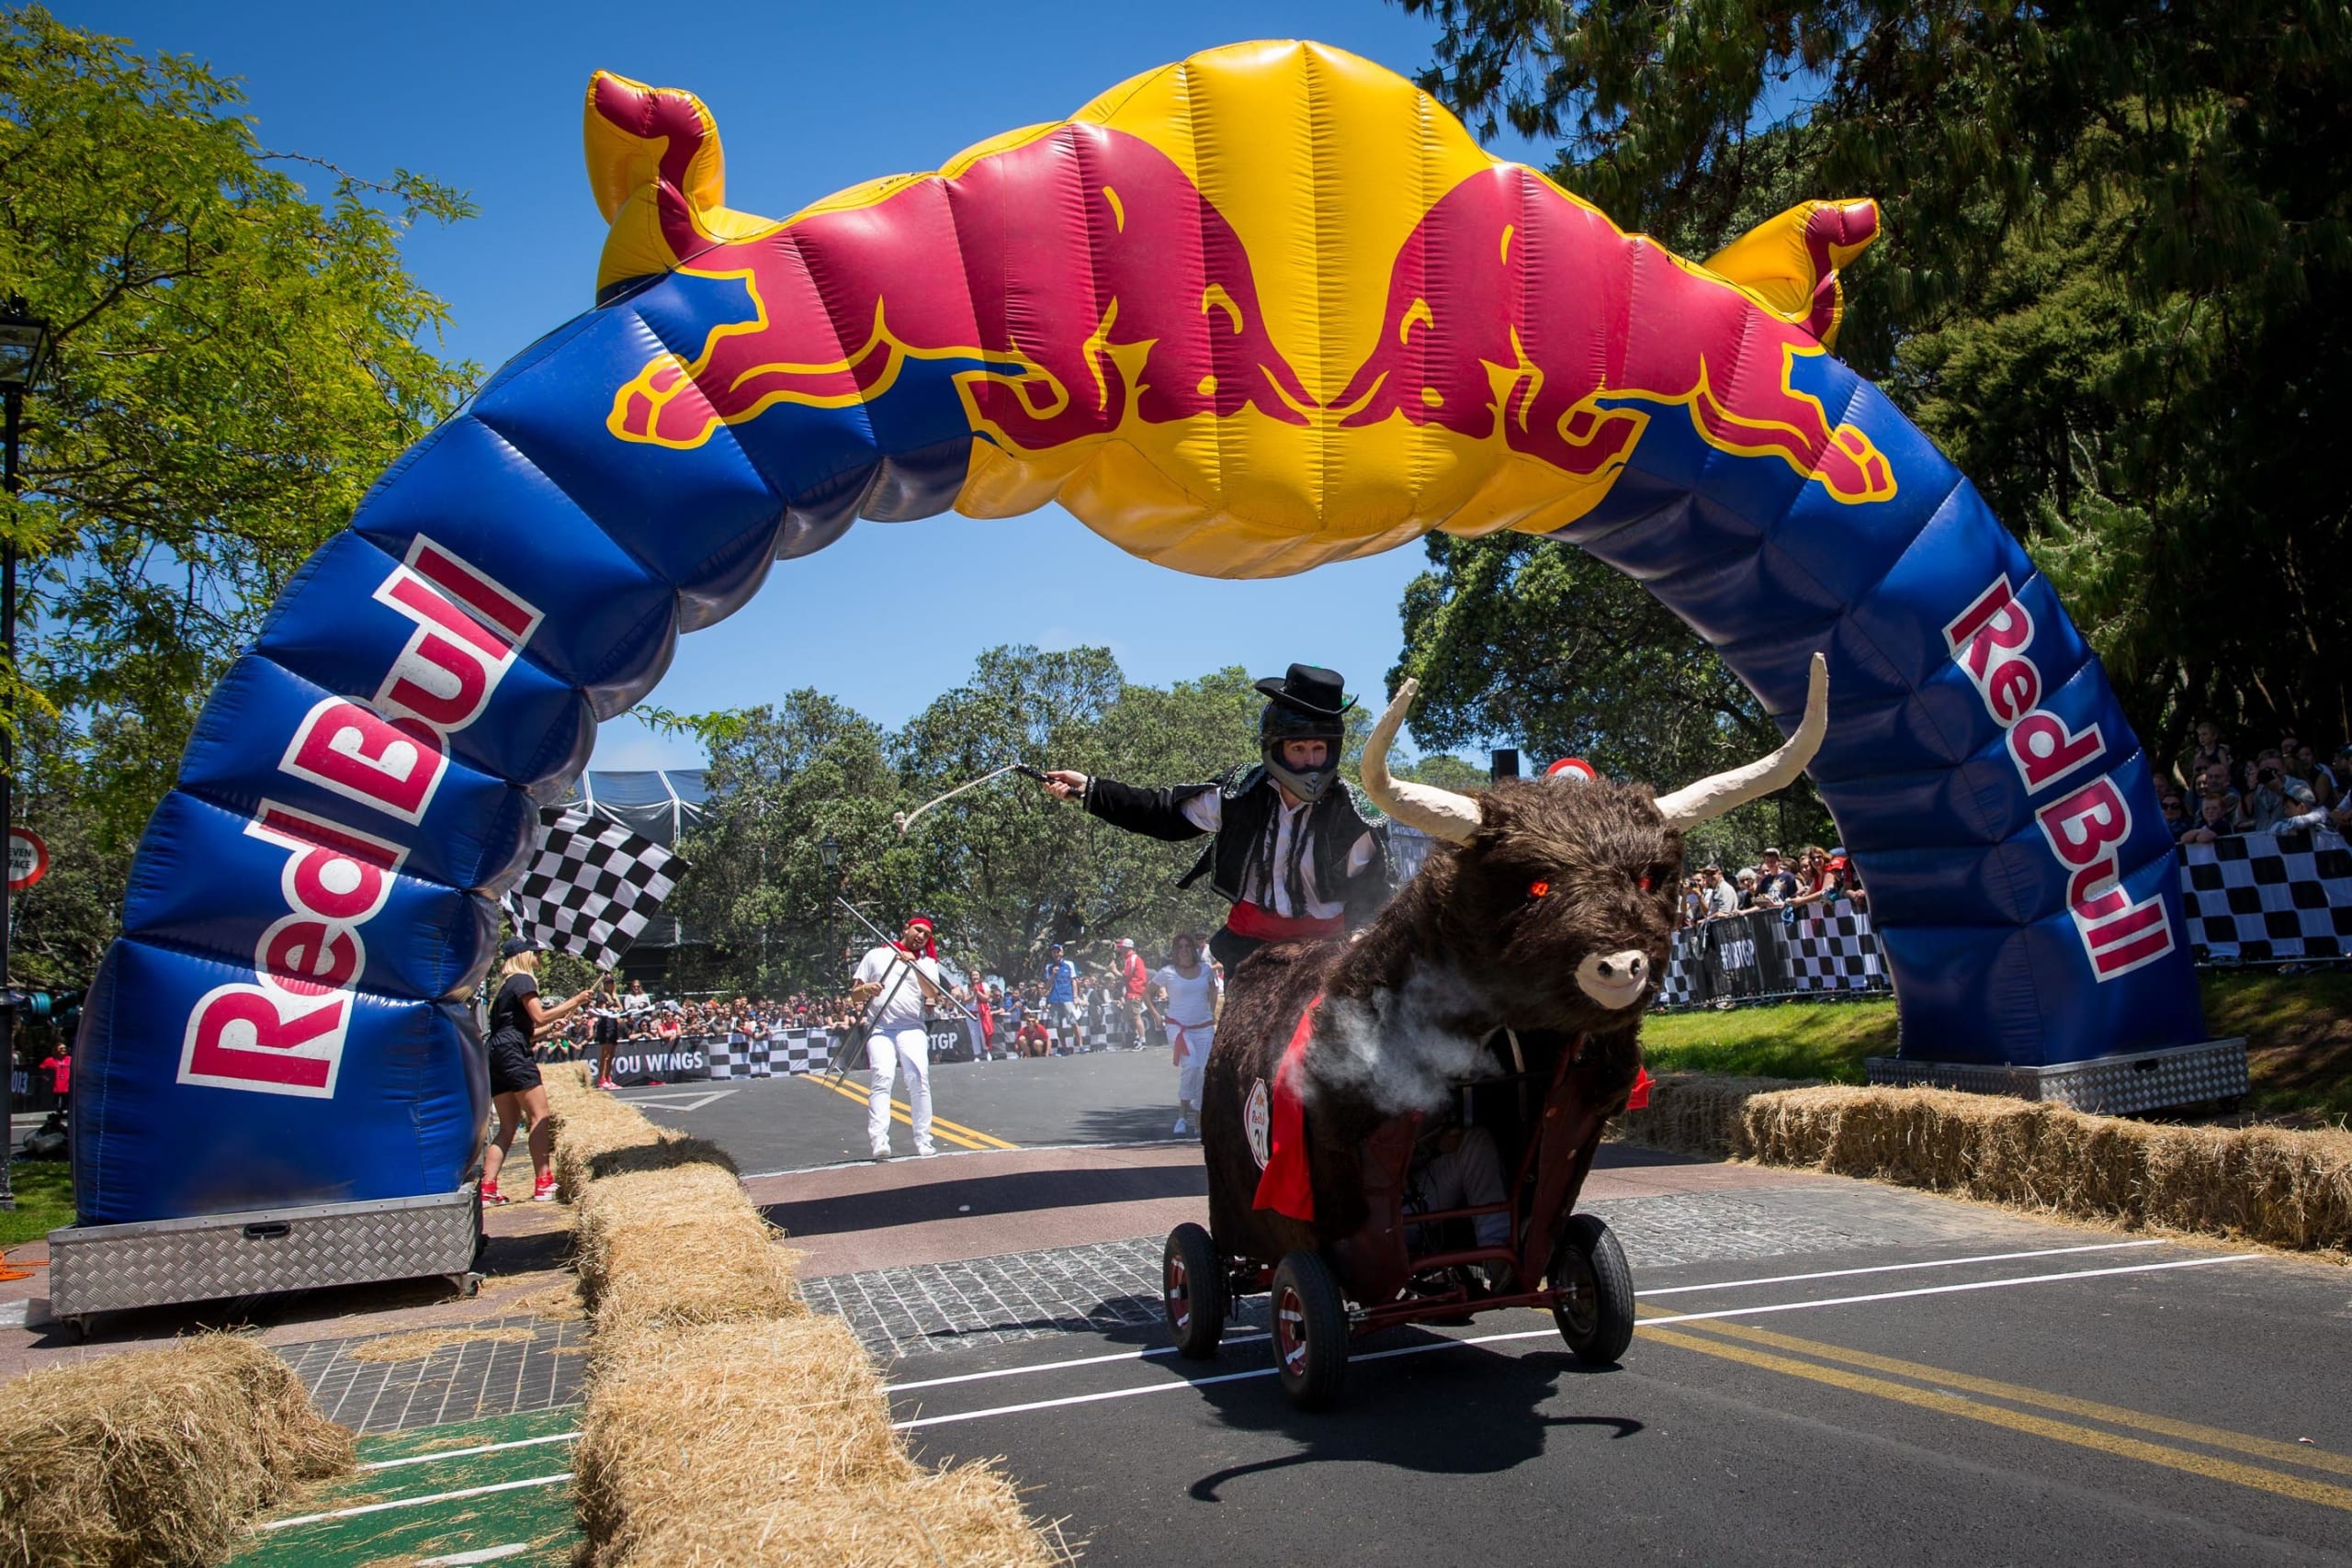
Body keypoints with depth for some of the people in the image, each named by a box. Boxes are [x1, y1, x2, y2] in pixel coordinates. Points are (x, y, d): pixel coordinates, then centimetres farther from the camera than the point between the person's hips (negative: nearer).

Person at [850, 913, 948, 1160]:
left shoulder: (928, 963, 17)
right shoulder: (876, 955, 17)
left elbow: (932, 994, -3)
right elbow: (854, 995, 15)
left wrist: (914, 965, -15)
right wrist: (866, 989, -8)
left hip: (912, 1029, 1)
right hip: (879, 1029, -1)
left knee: (919, 1077, -16)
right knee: (883, 1077, -20)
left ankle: (923, 1141, -10)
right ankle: (879, 1141, -29)